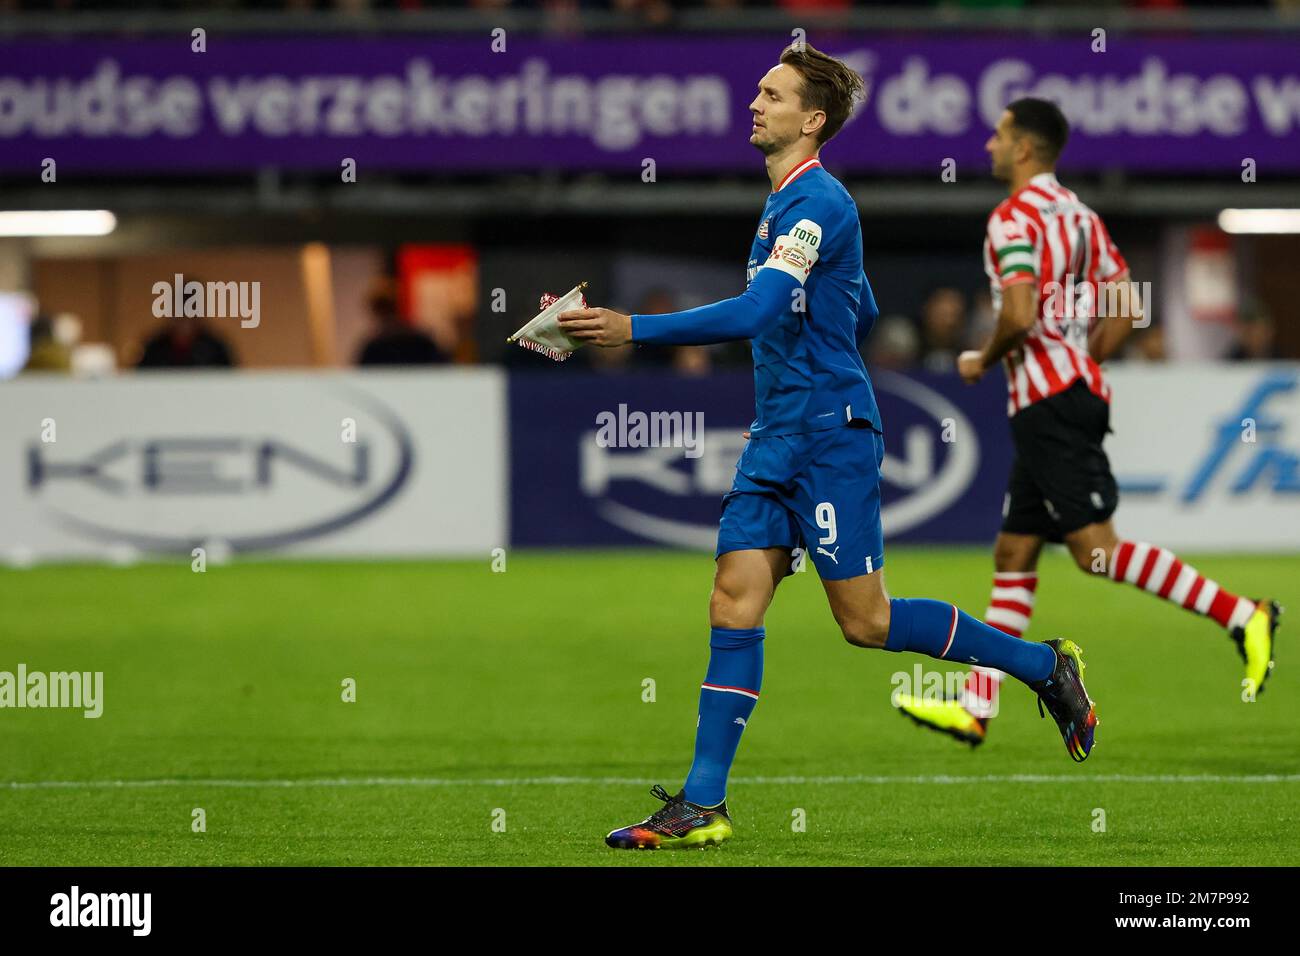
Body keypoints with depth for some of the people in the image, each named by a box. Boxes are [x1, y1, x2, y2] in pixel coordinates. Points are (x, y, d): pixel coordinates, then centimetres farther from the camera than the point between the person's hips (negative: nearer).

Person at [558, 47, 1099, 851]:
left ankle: (1044, 665, 12)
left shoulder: (817, 202, -15)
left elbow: (759, 312, -27)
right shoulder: (789, 202, 16)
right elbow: (862, 313, 27)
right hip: (778, 438, 9)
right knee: (735, 598, -1)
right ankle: (702, 807, -3)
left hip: (830, 437, -9)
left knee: (866, 621, -4)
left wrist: (635, 330, -29)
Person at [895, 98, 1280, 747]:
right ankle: (974, 707, 10)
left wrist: (982, 359, -5)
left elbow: (1019, 315, -23)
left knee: (1095, 547, -13)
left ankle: (1240, 615, -18)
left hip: (1048, 401, -10)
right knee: (1013, 555, 9)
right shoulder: (1078, 215, 17)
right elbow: (1129, 310, 17)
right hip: (1076, 391, 10)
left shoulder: (1014, 218, -11)